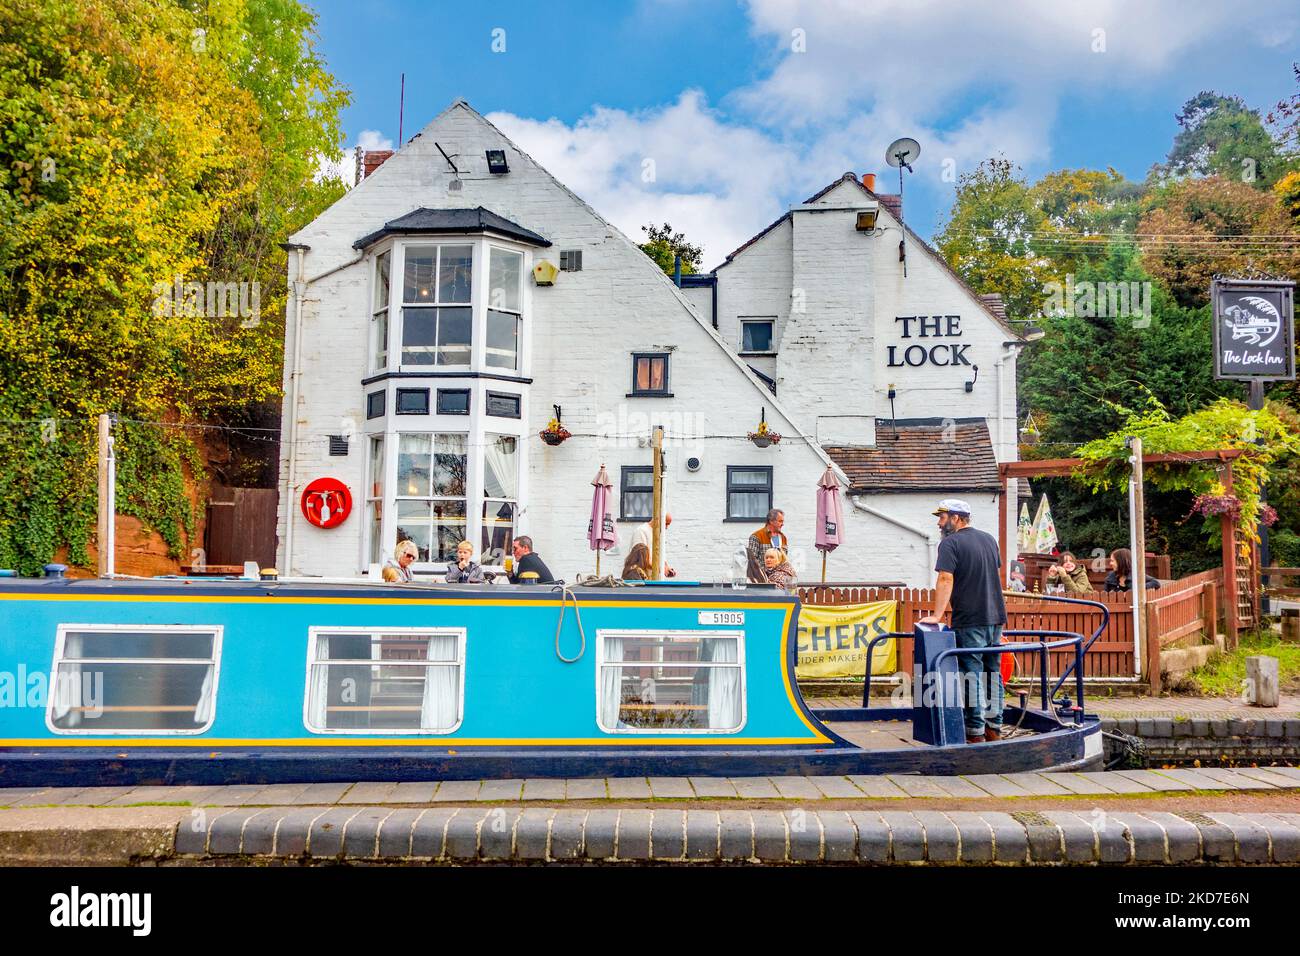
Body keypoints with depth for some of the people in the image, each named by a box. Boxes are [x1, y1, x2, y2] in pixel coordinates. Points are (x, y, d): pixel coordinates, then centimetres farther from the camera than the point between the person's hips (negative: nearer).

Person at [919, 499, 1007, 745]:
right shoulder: (989, 539, 14)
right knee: (993, 672, 14)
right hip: (995, 617, 7)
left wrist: (937, 615, -20)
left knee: (972, 674, -3)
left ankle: (976, 733, -2)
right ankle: (994, 729, 20)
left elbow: (946, 580, -19)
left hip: (969, 620, -7)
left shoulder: (950, 543, -10)